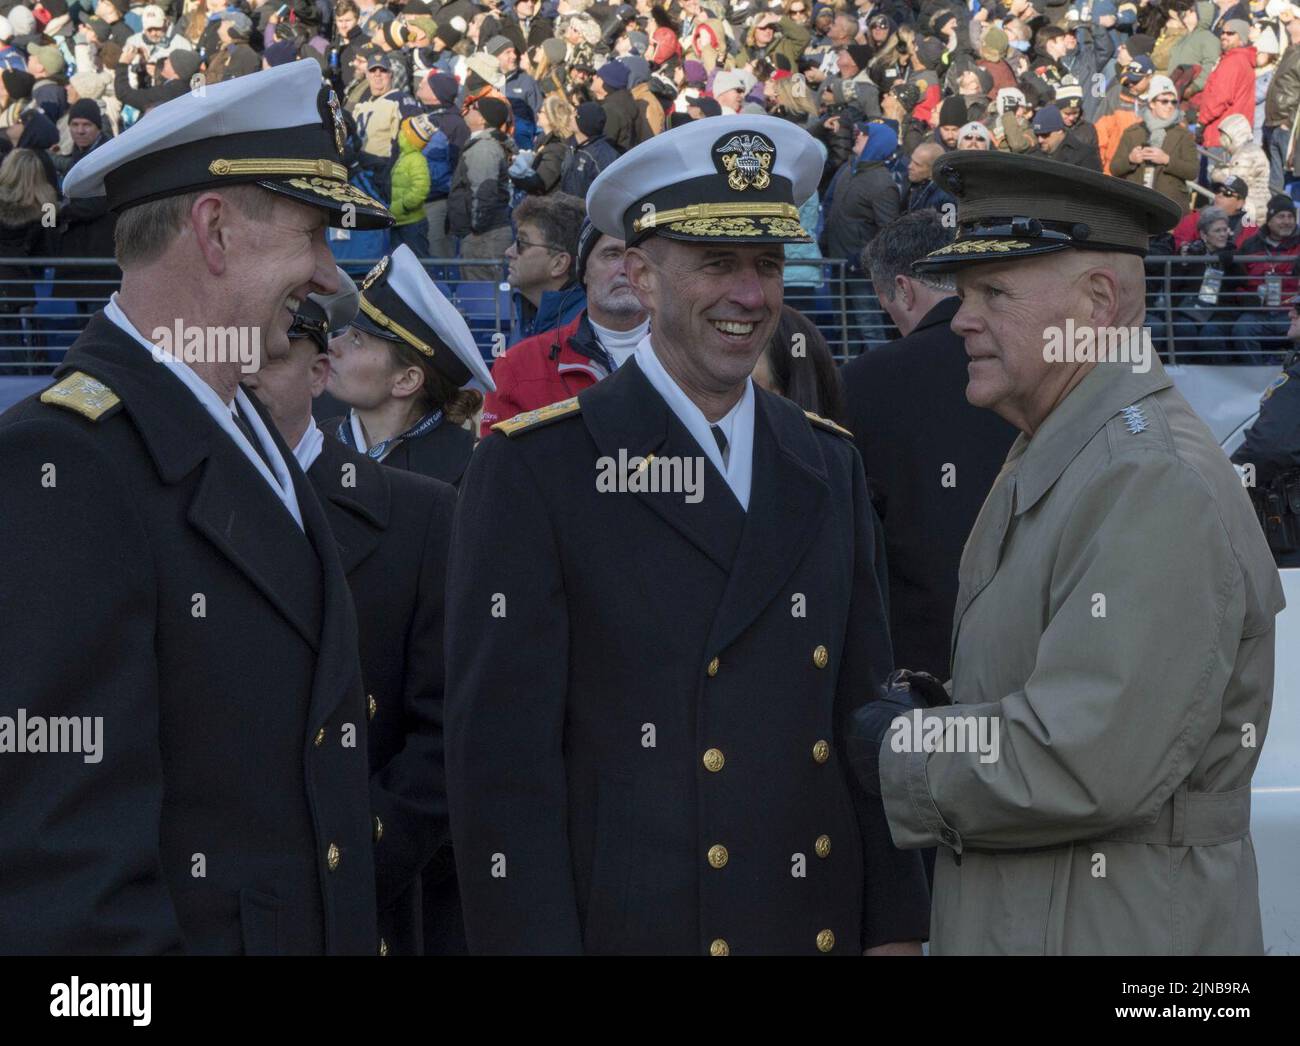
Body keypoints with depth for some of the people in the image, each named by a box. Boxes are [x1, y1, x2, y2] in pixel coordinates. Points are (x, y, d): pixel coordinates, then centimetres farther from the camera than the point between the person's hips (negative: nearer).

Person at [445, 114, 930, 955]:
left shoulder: (830, 467, 9)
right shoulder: (535, 469, -7)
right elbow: (501, 752, -11)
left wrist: (895, 930, 6)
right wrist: (531, 939, -16)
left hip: (822, 927, 5)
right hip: (624, 924, -5)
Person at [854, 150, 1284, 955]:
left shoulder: (1154, 484, -20)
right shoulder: (1050, 462, 13)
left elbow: (1087, 764, -27)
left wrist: (901, 754, -14)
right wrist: (944, 715, 0)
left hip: (1117, 929, -9)